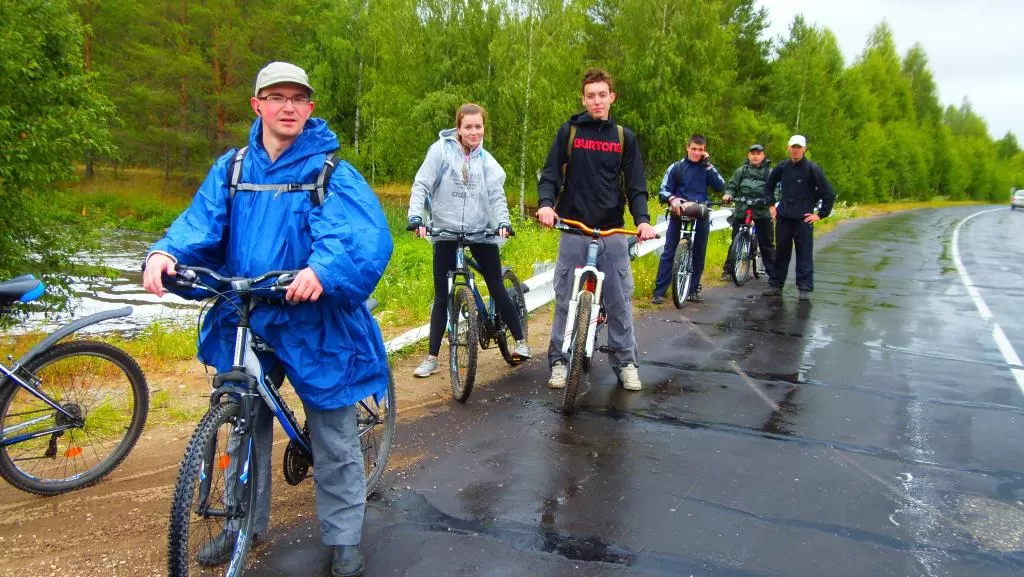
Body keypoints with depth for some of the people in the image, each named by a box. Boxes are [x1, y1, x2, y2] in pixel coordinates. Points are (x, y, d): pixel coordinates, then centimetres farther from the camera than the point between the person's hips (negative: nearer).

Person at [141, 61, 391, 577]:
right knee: (245, 425, 19)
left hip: (315, 323, -4)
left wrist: (322, 270, -43)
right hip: (244, 320, 4)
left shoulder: (331, 172, -8)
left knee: (333, 437, 7)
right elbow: (200, 223, -4)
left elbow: (364, 238, -23)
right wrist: (165, 252, -26)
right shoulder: (230, 169, 5)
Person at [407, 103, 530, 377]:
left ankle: (520, 341, 19)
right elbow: (421, 185, -7)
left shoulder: (486, 161, 5)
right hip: (446, 232, -1)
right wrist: (416, 216, -22)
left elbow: (497, 195, -2)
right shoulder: (441, 151, -4)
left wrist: (503, 222, -20)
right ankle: (432, 358, 13)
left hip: (481, 232, 1)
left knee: (497, 289, 2)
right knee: (442, 297, 4)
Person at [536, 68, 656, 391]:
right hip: (573, 230, -1)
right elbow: (550, 174, 1)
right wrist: (546, 204, -19)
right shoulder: (569, 131, 4)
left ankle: (625, 362, 14)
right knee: (566, 299, 4)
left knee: (619, 300, 3)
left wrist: (642, 219, -11)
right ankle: (559, 361, 15)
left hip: (613, 232, 1)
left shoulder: (624, 137, 7)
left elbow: (636, 185, 5)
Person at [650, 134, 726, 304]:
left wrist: (708, 165, -9)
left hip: (701, 215, 2)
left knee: (699, 253, 6)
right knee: (668, 252, -7)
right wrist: (672, 199, -23)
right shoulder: (676, 167, 3)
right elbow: (663, 190, -2)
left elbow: (720, 187, -4)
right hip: (679, 213, -2)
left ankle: (693, 289, 17)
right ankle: (659, 291, -7)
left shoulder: (706, 168, 9)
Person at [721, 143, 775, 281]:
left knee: (767, 243, 2)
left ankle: (773, 273, 7)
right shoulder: (742, 170, 13)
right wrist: (728, 194, -10)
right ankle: (728, 269, 14)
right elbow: (732, 185, 11)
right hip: (741, 210, 2)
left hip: (762, 210, -1)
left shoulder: (769, 171, 7)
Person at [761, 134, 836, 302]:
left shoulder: (812, 169, -8)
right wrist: (771, 204, 15)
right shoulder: (782, 167, 5)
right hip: (783, 217, 4)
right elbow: (769, 185, 23)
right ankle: (775, 285, 19)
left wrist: (820, 214, -7)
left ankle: (805, 288, 3)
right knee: (781, 253, 11)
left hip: (803, 219, -4)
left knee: (804, 255, -1)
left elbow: (829, 193, -7)